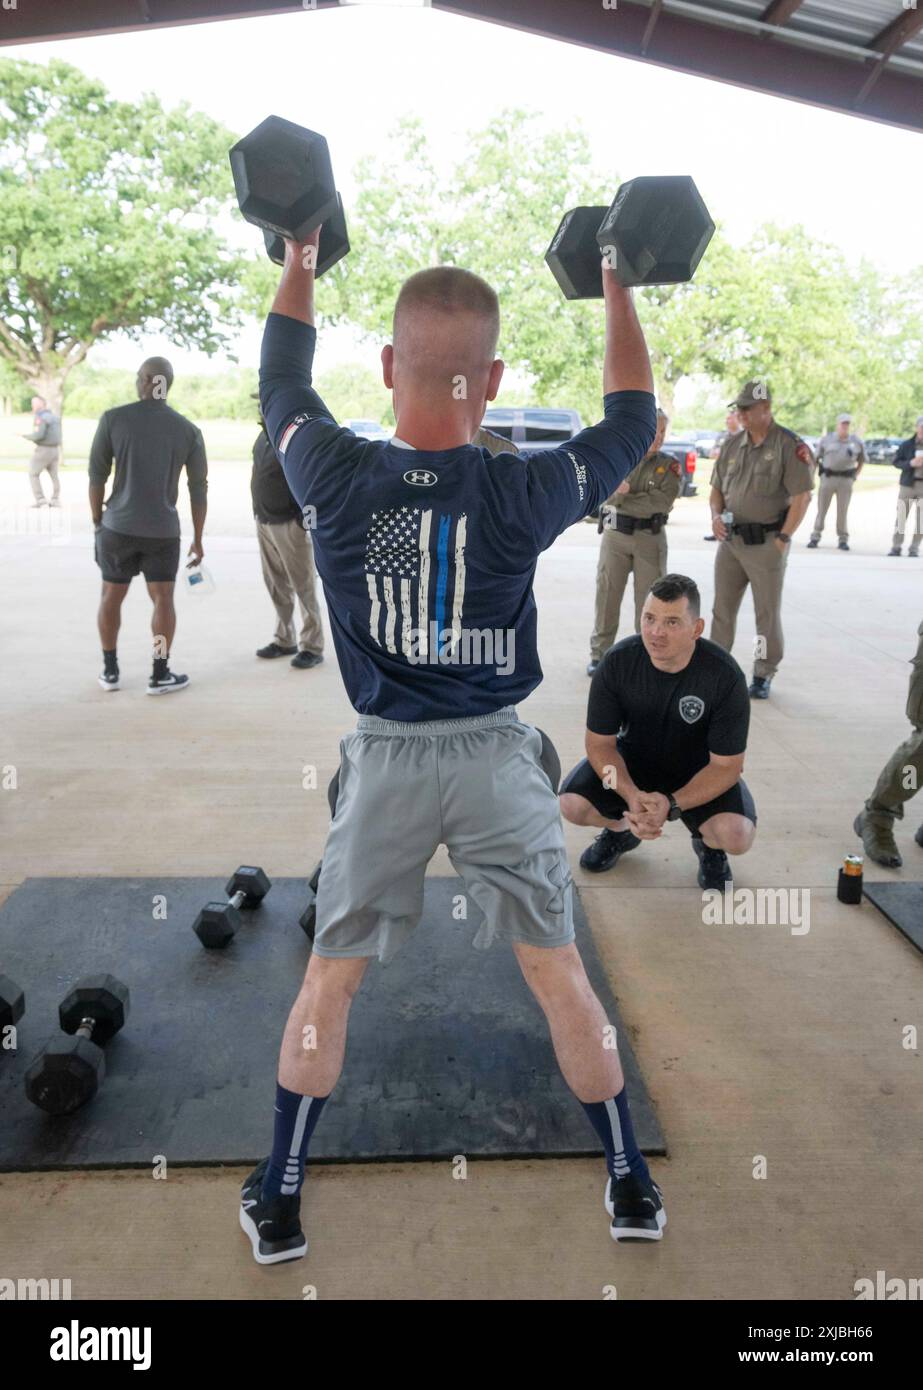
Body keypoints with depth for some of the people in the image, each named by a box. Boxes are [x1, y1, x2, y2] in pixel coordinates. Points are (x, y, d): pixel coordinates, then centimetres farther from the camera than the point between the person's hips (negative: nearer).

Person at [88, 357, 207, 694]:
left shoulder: (113, 419, -3)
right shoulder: (189, 430, 0)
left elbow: (96, 475, -2)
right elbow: (198, 489, 2)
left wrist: (96, 521, 10)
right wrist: (197, 540, 9)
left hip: (118, 526, 0)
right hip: (163, 529, 0)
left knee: (111, 595, 14)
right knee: (163, 598, 7)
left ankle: (110, 670, 21)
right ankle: (160, 675, 7)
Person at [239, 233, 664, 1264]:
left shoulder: (335, 477, -11)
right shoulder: (523, 495, -14)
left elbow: (282, 378, 10)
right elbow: (631, 420, 5)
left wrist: (300, 258, 25)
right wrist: (618, 287, 16)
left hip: (385, 761, 1)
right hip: (497, 760, 0)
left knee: (329, 979, 17)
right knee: (559, 975, 14)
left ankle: (277, 1203, 31)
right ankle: (631, 1187, 32)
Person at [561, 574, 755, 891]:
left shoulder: (725, 675, -27)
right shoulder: (618, 661, -22)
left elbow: (726, 765, -20)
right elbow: (599, 741, -14)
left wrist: (672, 804, -36)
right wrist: (631, 796, -32)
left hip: (699, 769, -2)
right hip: (633, 757, 2)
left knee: (736, 835, -29)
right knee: (572, 804, -23)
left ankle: (708, 845, 11)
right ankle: (622, 829, 13)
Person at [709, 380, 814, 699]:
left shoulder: (790, 446, -9)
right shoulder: (731, 445, 9)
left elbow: (802, 496, -11)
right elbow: (717, 488, 18)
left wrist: (783, 538, -15)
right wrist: (716, 515, -1)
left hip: (766, 542, -6)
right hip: (730, 540, 6)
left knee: (767, 611, 3)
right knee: (722, 607, 11)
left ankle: (764, 675, 14)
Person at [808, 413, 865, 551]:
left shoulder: (857, 442, 7)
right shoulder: (826, 439, 3)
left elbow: (861, 461, 17)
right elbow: (815, 458, 6)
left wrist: (855, 476, 7)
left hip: (846, 479, 1)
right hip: (827, 477, -1)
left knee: (842, 511, 2)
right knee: (821, 509, 1)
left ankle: (843, 540, 9)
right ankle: (815, 537, 8)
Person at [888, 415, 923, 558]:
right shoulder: (907, 445, 2)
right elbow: (896, 461, 3)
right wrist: (910, 463, -15)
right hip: (908, 484, 0)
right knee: (901, 517, 0)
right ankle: (896, 547, 7)